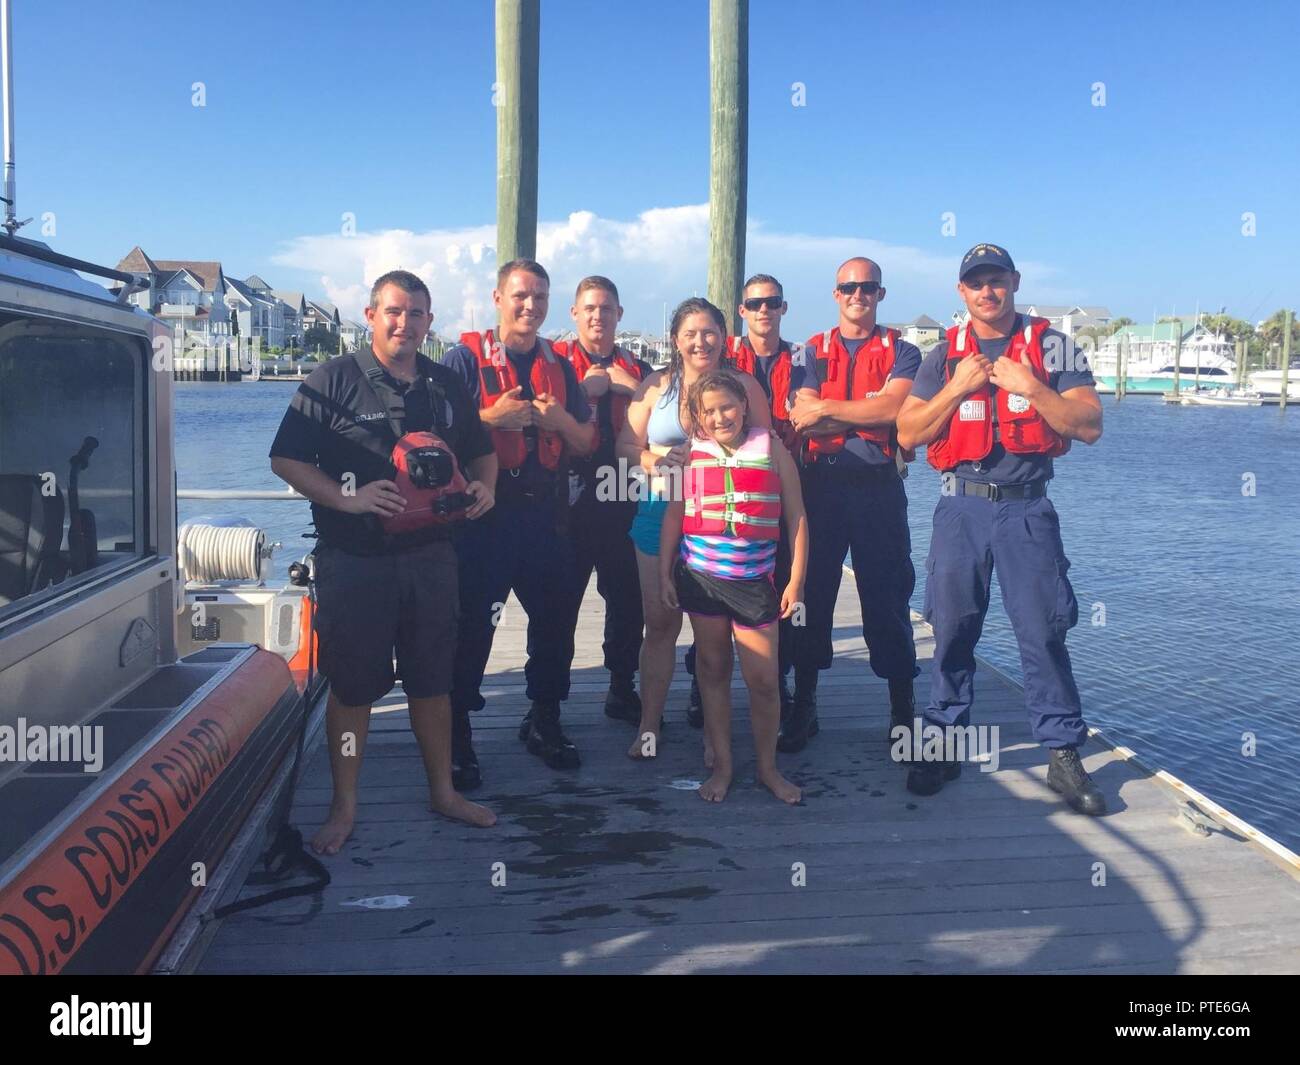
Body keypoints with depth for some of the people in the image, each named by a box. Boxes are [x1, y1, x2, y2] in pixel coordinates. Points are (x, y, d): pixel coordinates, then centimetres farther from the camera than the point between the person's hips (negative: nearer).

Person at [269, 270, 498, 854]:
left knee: (433, 679, 14)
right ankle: (343, 806, 20)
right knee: (352, 685, 5)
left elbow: (480, 451, 21)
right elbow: (286, 459, -8)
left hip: (430, 556, 4)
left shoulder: (446, 386, 10)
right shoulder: (333, 381, -5)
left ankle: (443, 790, 29)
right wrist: (348, 499, -20)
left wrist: (483, 485, -1)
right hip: (354, 560, -4)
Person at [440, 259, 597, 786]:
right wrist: (492, 417, -19)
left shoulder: (559, 367, 13)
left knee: (554, 620, 11)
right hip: (483, 515, -5)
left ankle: (544, 722, 29)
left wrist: (562, 420, -6)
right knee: (472, 626, -1)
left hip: (545, 515, 5)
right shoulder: (466, 358, -2)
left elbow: (586, 443, 14)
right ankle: (457, 737, 12)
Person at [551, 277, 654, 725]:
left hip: (623, 497, 3)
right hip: (571, 497, -3)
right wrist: (585, 390, -12)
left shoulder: (637, 369, 15)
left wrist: (631, 387, -7)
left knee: (628, 597, 9)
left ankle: (623, 689, 24)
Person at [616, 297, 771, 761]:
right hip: (660, 515, 1)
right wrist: (660, 458, -14)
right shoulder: (656, 385, 7)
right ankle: (648, 726, 15)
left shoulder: (743, 385, 4)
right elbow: (627, 446, 5)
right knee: (660, 621, 5)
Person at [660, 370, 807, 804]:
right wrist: (665, 573, 4)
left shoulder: (771, 448, 0)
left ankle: (768, 767, 18)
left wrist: (796, 580, -2)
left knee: (763, 679, 0)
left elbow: (796, 516, 1)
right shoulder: (692, 452, 4)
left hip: (754, 582, -1)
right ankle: (722, 766, 22)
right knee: (712, 671, 10)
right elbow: (674, 514, 8)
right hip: (700, 577, 2)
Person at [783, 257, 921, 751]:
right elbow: (801, 418, -3)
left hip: (878, 487, -1)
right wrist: (869, 412, -12)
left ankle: (903, 709, 14)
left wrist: (826, 408, -10)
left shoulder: (901, 352, 8)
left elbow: (893, 407, -12)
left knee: (887, 598, 3)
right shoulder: (814, 351, 12)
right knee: (811, 594, 5)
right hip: (821, 484, 2)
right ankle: (804, 705, 15)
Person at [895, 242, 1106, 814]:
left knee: (1043, 631, -2)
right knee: (952, 629, 5)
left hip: (1026, 509, -2)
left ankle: (1065, 756, 8)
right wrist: (957, 387, -10)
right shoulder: (944, 356, 9)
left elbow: (1089, 426, -5)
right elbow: (908, 434, 2)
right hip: (961, 508, 2)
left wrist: (1031, 387, -16)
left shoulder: (1052, 347, 3)